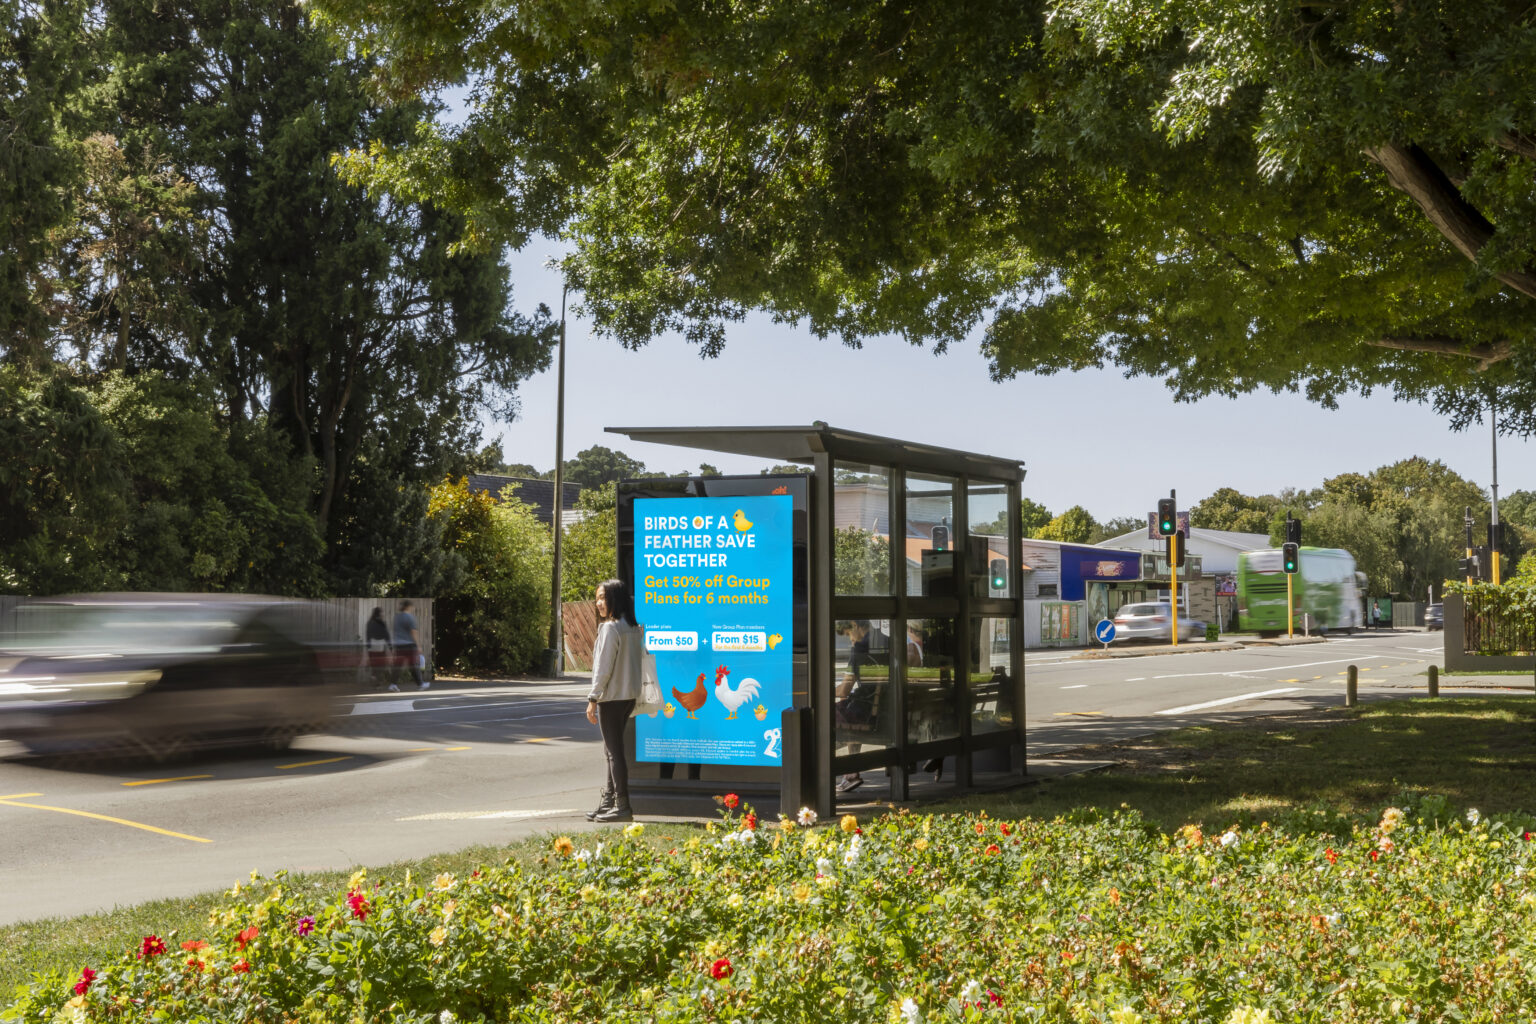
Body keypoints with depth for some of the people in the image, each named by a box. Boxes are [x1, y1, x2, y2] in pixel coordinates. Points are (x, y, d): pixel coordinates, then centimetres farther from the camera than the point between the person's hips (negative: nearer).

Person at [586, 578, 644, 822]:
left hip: (611, 696, -9)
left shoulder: (610, 628, -14)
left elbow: (603, 667, -16)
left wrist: (593, 699, -12)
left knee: (614, 750, -4)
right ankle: (608, 801, 21)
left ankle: (622, 806, -3)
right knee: (613, 749, 16)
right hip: (629, 695, 9)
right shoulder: (634, 628, 11)